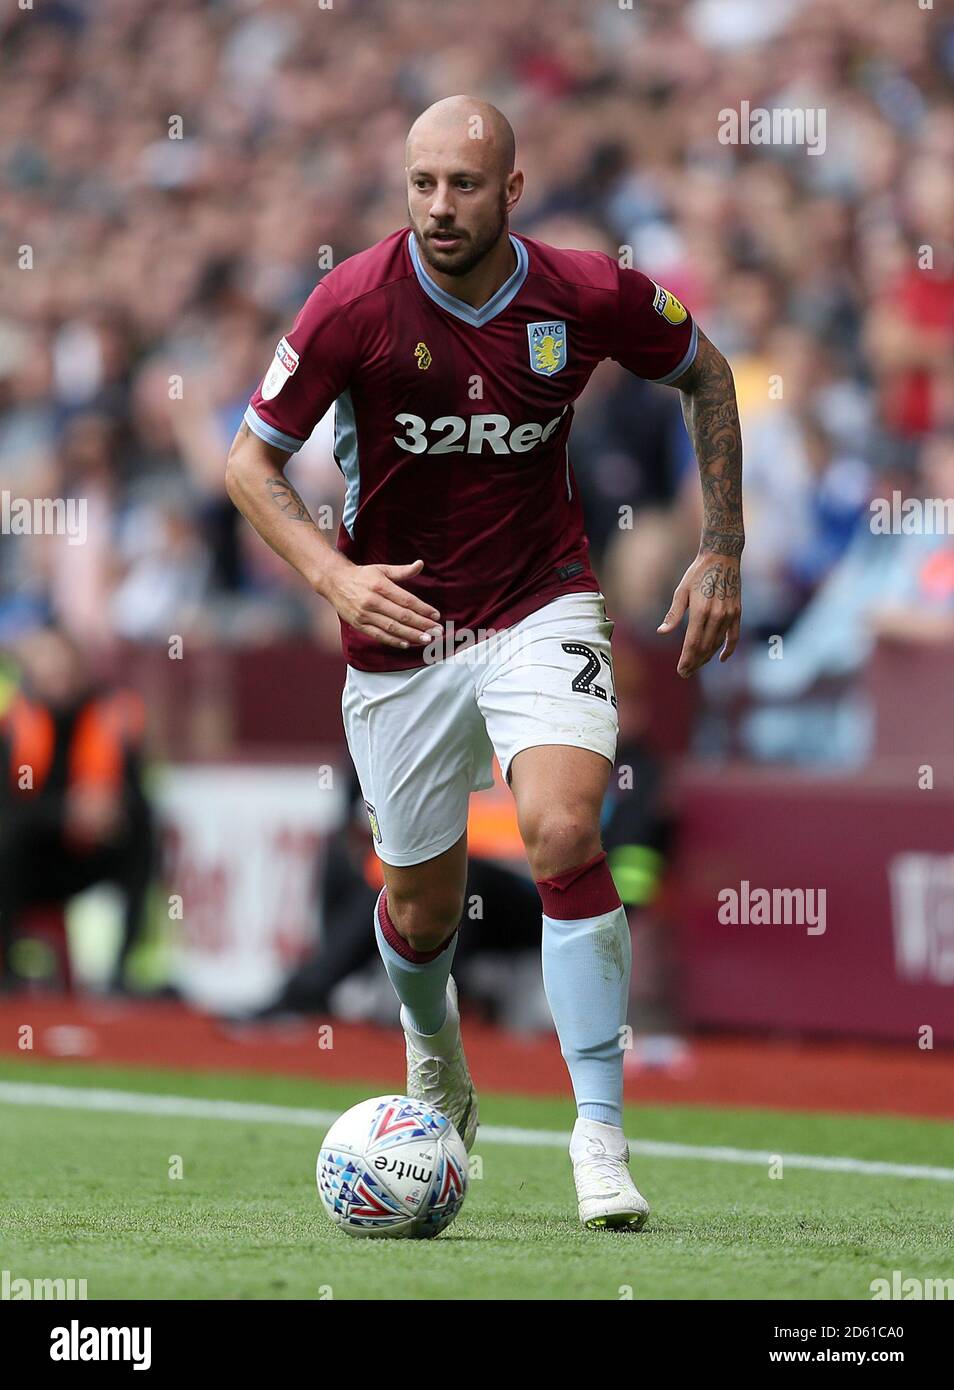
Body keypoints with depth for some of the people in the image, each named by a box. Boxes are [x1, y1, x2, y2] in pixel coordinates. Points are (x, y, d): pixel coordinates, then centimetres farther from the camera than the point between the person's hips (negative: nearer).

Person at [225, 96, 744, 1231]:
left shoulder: (586, 296, -12)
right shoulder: (356, 304, -16)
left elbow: (703, 374, 8)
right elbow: (251, 461, -7)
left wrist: (721, 551, 5)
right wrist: (334, 576, -24)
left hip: (539, 608, -1)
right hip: (400, 628, 1)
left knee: (564, 833, -25)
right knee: (421, 904, 11)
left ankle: (600, 1140, -19)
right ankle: (433, 1048, 49)